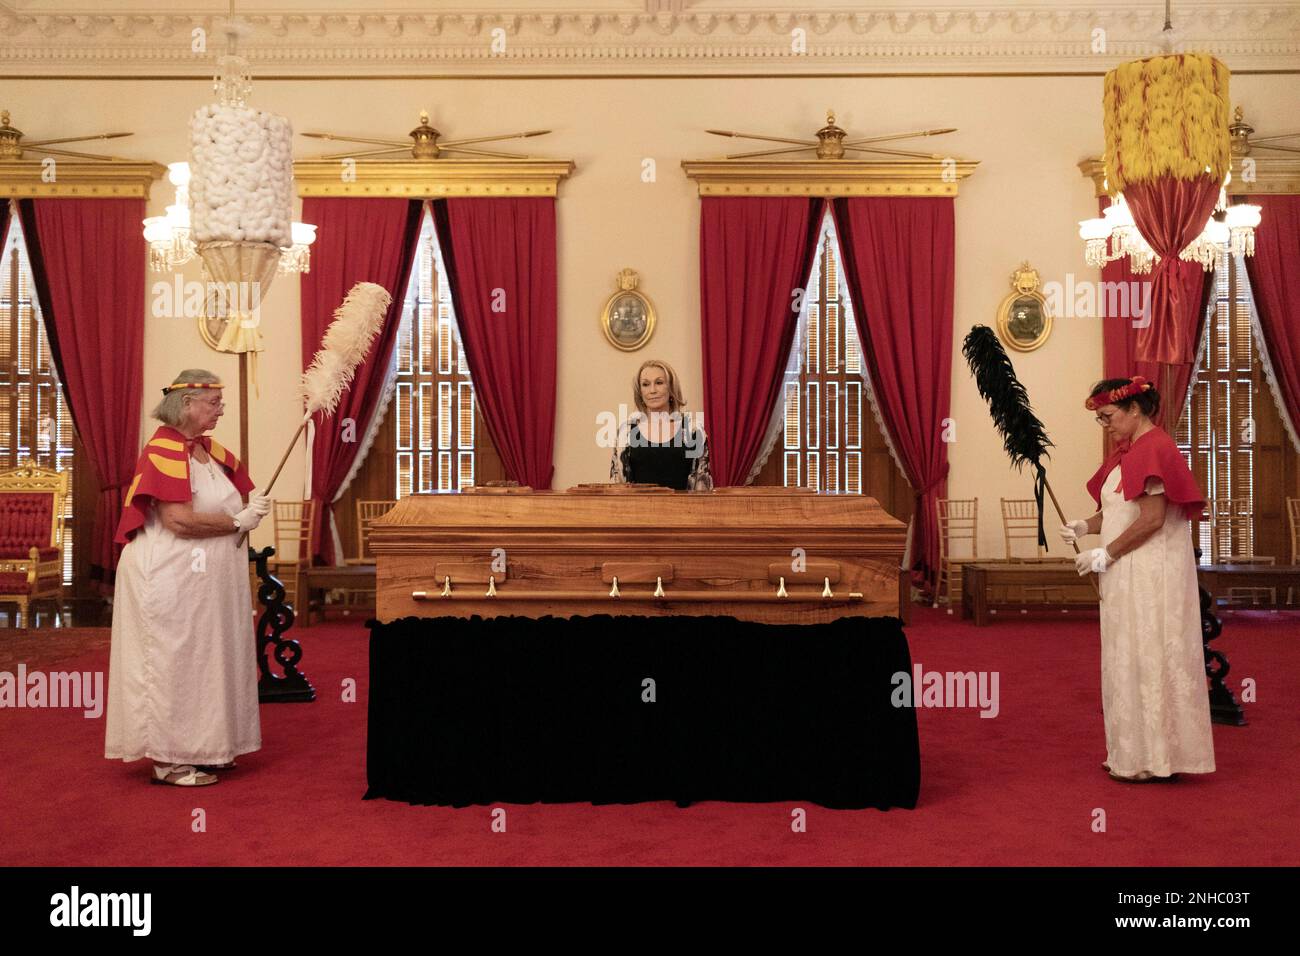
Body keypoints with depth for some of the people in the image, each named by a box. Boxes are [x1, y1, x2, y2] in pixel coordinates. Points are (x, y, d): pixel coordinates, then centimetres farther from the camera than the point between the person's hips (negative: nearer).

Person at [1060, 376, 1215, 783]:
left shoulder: (1153, 448, -15)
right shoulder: (1129, 451, 15)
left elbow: (1152, 518, -21)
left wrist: (1106, 554, -15)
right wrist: (1086, 526, 2)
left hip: (1151, 576, -10)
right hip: (1129, 576, 10)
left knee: (1145, 657, -3)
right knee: (1134, 659, 12)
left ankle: (1149, 759, 6)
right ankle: (1134, 753, 20)